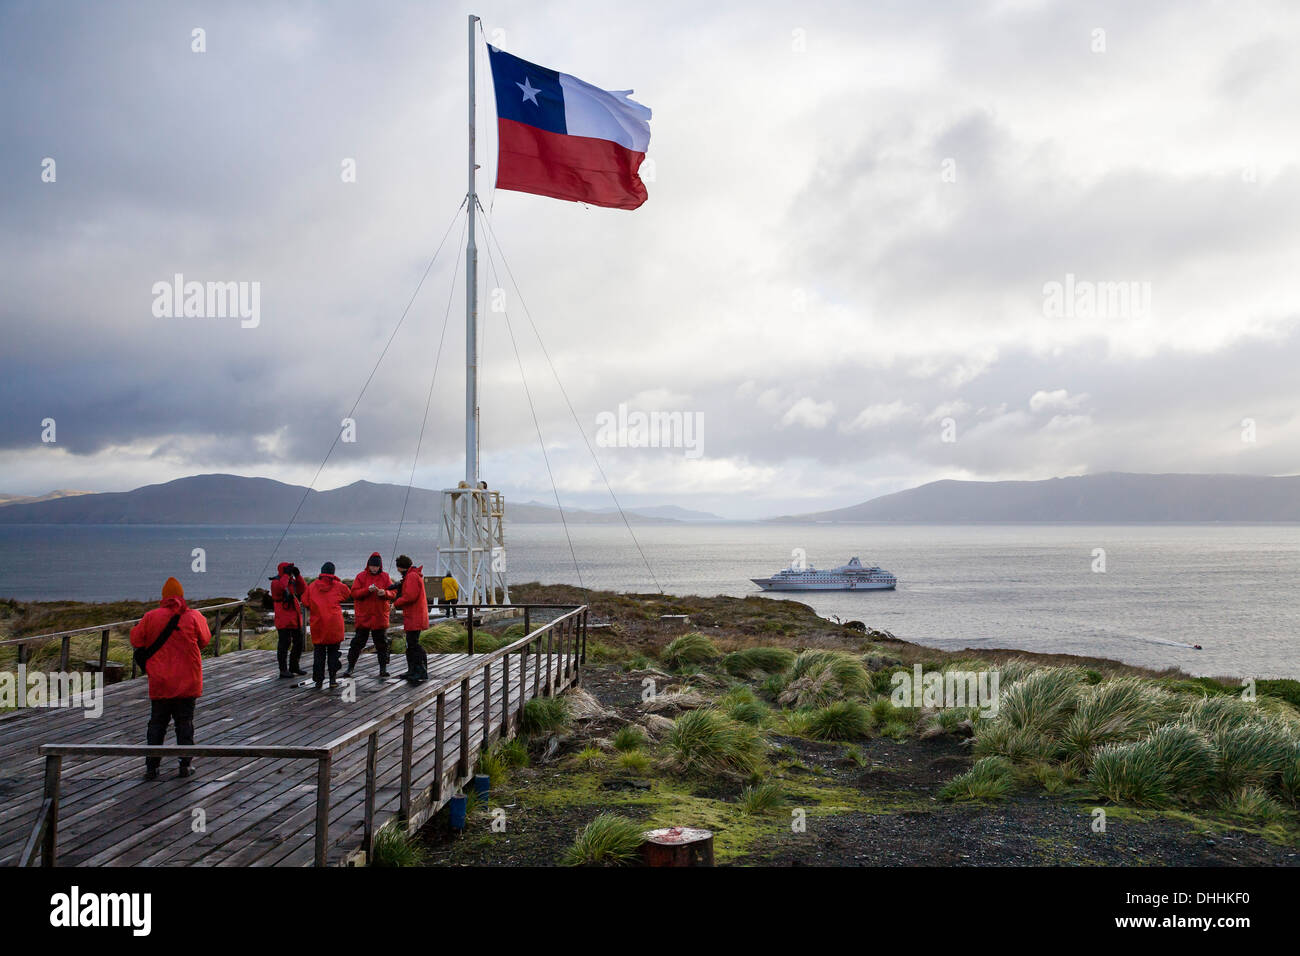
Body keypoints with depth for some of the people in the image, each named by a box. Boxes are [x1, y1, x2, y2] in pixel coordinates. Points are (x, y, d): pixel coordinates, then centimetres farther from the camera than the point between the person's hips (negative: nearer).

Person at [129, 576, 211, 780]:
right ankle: (186, 764, 8)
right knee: (185, 722, 9)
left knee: (157, 723, 10)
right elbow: (205, 640, 4)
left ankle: (151, 766, 8)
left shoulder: (151, 617, -4)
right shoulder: (194, 617, -5)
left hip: (159, 682, 0)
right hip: (187, 682, 0)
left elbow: (136, 639, 4)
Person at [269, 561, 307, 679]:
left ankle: (294, 666, 27)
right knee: (285, 643, -9)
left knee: (298, 642, 13)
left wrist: (297, 575, 0)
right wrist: (287, 574, -19)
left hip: (295, 618, 8)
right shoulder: (276, 582, -7)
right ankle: (283, 669, -4)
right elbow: (280, 587, -29)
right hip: (284, 618, -8)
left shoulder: (292, 581, 15)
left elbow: (303, 589, 7)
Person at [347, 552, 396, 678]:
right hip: (363, 616, -1)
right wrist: (367, 590, -21)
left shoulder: (385, 577, 6)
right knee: (358, 642, 2)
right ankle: (350, 667, 11)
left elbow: (393, 593, 3)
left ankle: (383, 668, 13)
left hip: (380, 617, 2)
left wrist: (385, 593, -18)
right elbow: (354, 593, -7)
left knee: (382, 643, 6)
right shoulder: (361, 576, 1)